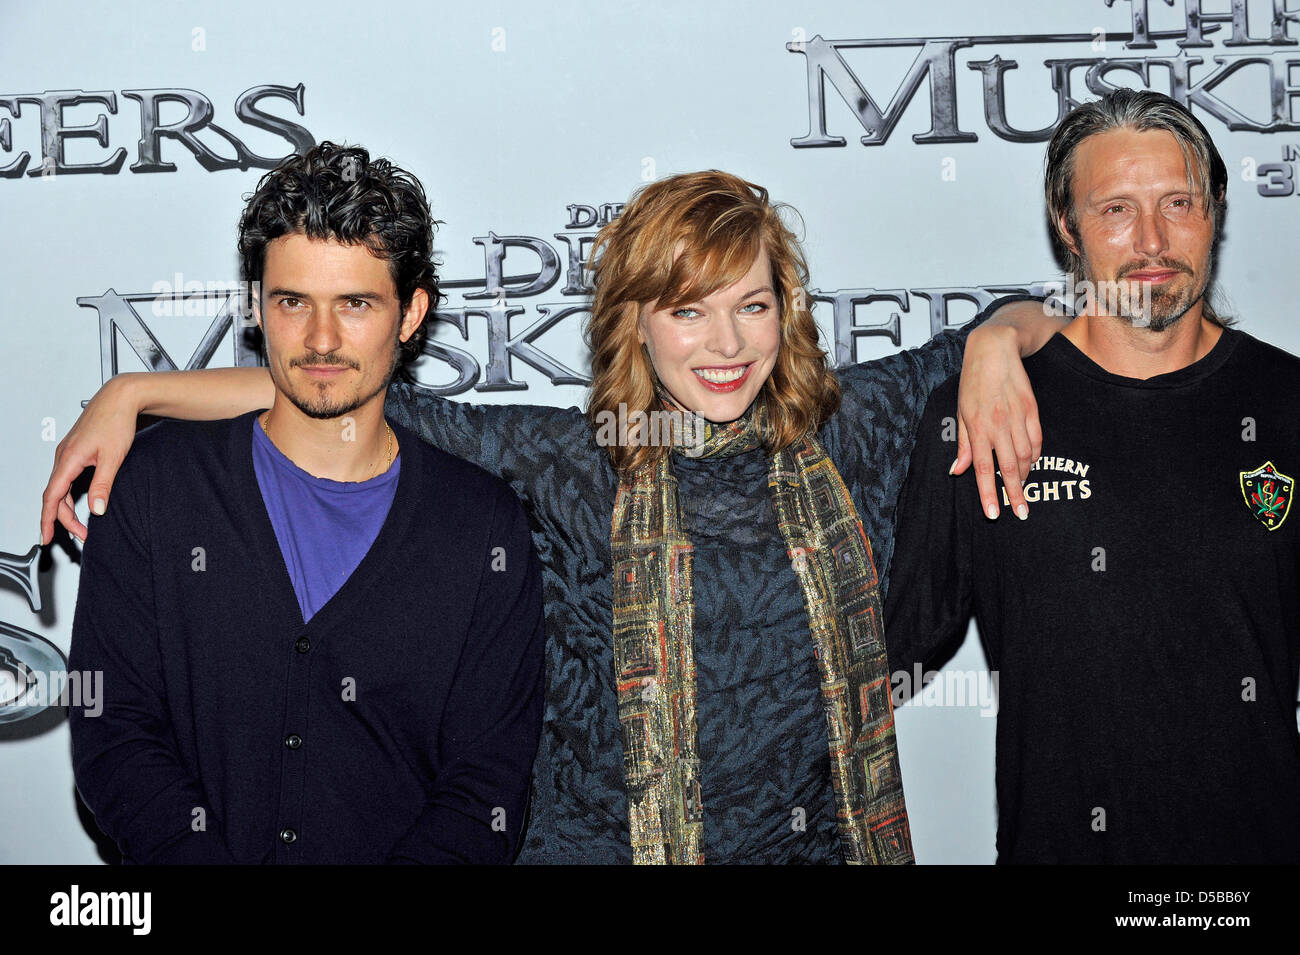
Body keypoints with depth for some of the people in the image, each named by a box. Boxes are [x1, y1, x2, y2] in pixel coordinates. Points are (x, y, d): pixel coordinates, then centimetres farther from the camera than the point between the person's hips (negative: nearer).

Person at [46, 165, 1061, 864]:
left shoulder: (845, 432, -1)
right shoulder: (571, 464, -6)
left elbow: (1016, 324, 10)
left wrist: (997, 343, -13)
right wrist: (131, 393, -9)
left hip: (823, 838, 2)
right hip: (609, 840, -1)